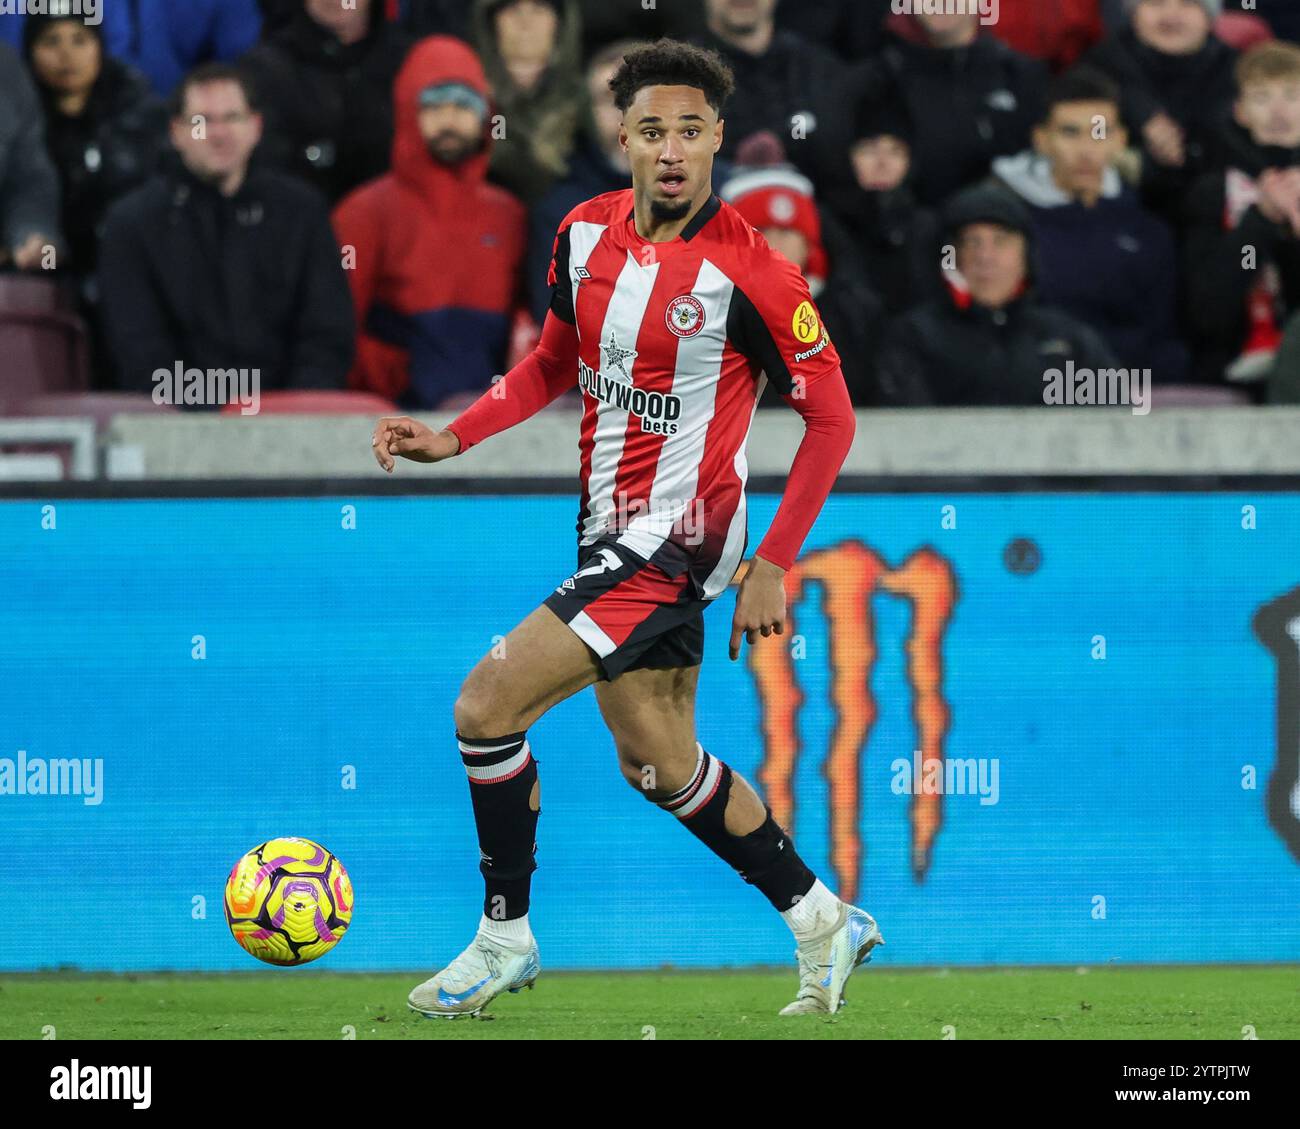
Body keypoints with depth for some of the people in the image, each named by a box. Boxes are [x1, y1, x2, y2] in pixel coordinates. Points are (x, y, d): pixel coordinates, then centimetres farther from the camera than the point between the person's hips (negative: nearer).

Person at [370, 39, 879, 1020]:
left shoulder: (747, 271, -18)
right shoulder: (587, 232, 2)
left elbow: (831, 416, -11)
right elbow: (557, 363, 18)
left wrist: (773, 566, -13)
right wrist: (452, 438, 4)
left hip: (670, 541, -8)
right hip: (611, 532, 8)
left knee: (487, 707, -13)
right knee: (658, 764, 15)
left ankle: (505, 937, 3)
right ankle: (823, 920, 31)